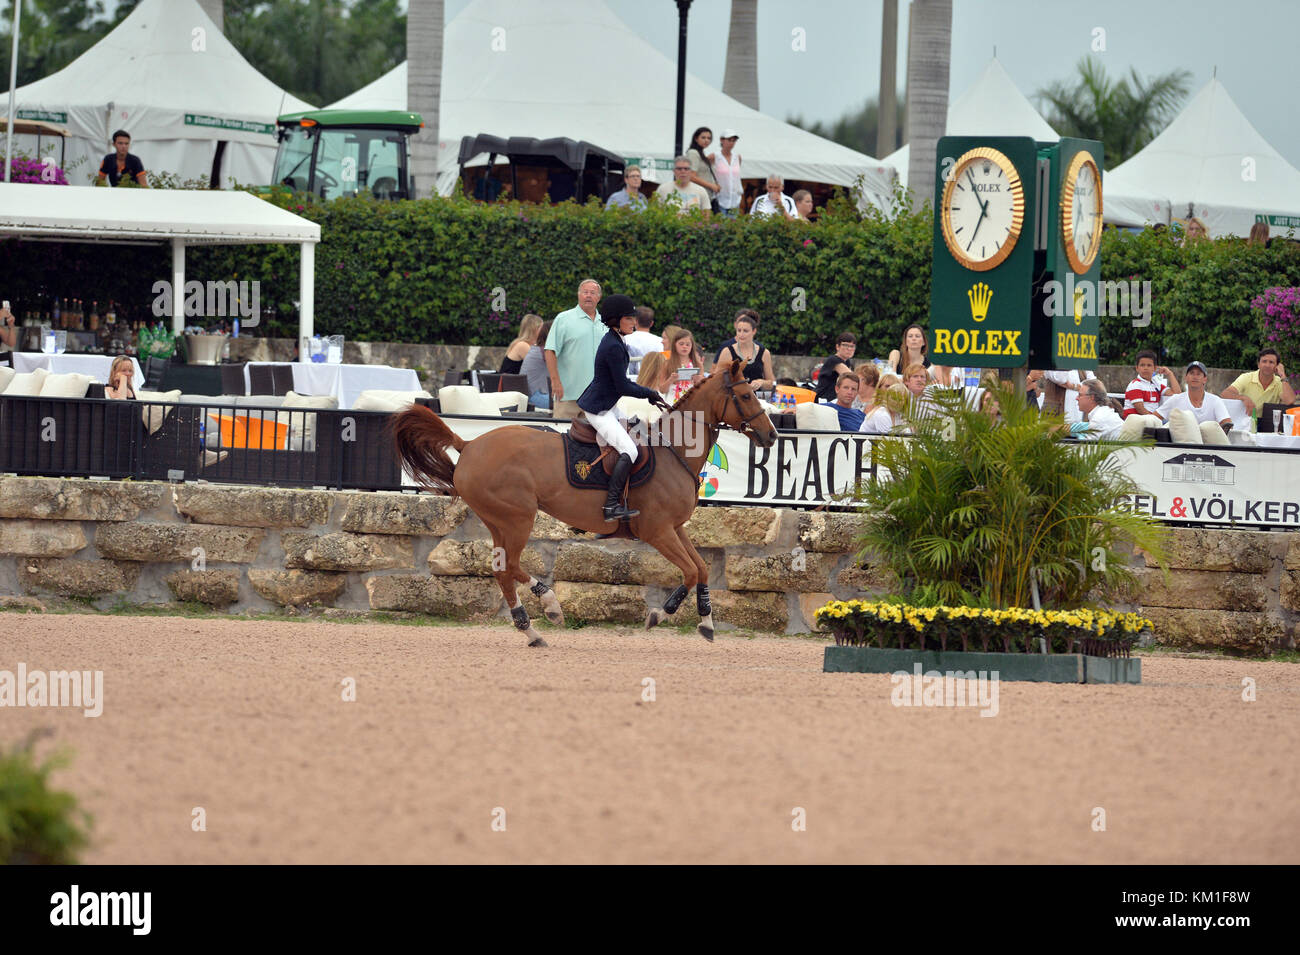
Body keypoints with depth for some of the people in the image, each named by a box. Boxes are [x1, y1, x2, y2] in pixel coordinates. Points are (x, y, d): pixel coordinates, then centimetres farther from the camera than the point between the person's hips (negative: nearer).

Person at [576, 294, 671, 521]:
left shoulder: (615, 342, 10)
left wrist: (649, 396, 10)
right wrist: (649, 393, -6)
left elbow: (622, 383, 18)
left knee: (636, 438, 18)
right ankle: (612, 505, -25)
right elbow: (623, 387, -20)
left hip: (609, 407, 11)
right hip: (598, 410, -11)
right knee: (629, 450, -21)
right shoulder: (613, 347, -23)